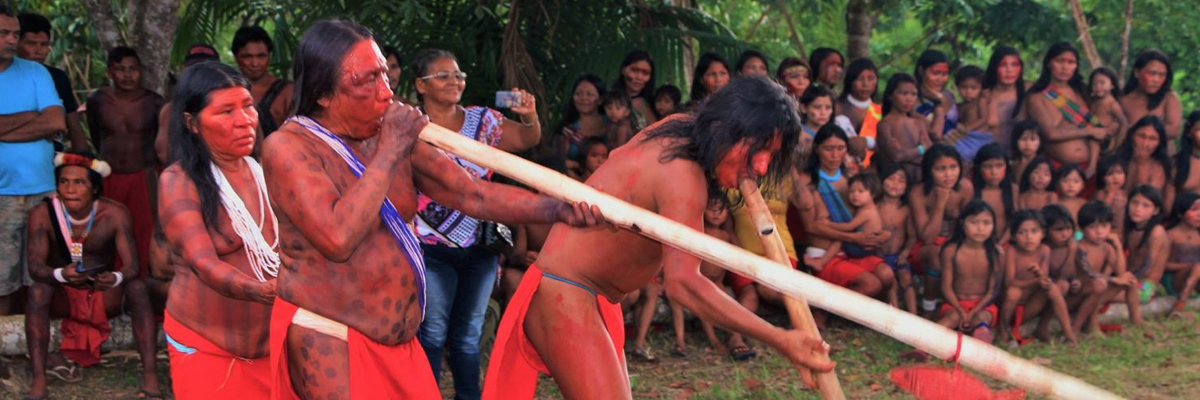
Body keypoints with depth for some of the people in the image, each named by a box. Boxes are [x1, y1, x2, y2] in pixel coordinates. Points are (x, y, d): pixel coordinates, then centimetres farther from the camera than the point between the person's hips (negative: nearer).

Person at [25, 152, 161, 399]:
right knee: (38, 290, -31)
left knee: (137, 288, -28)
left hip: (105, 296, 0)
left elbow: (132, 265, -22)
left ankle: (150, 375, -31)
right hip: (64, 297, 0)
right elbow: (35, 265, -26)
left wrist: (116, 278, -47)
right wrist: (61, 275, -49)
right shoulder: (43, 214, -17)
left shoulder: (114, 214, -16)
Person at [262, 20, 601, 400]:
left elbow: (473, 195, 1)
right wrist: (388, 154, -22)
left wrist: (558, 209, -13)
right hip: (327, 340, -7)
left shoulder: (394, 135, 4)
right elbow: (337, 238, -28)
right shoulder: (287, 147, -15)